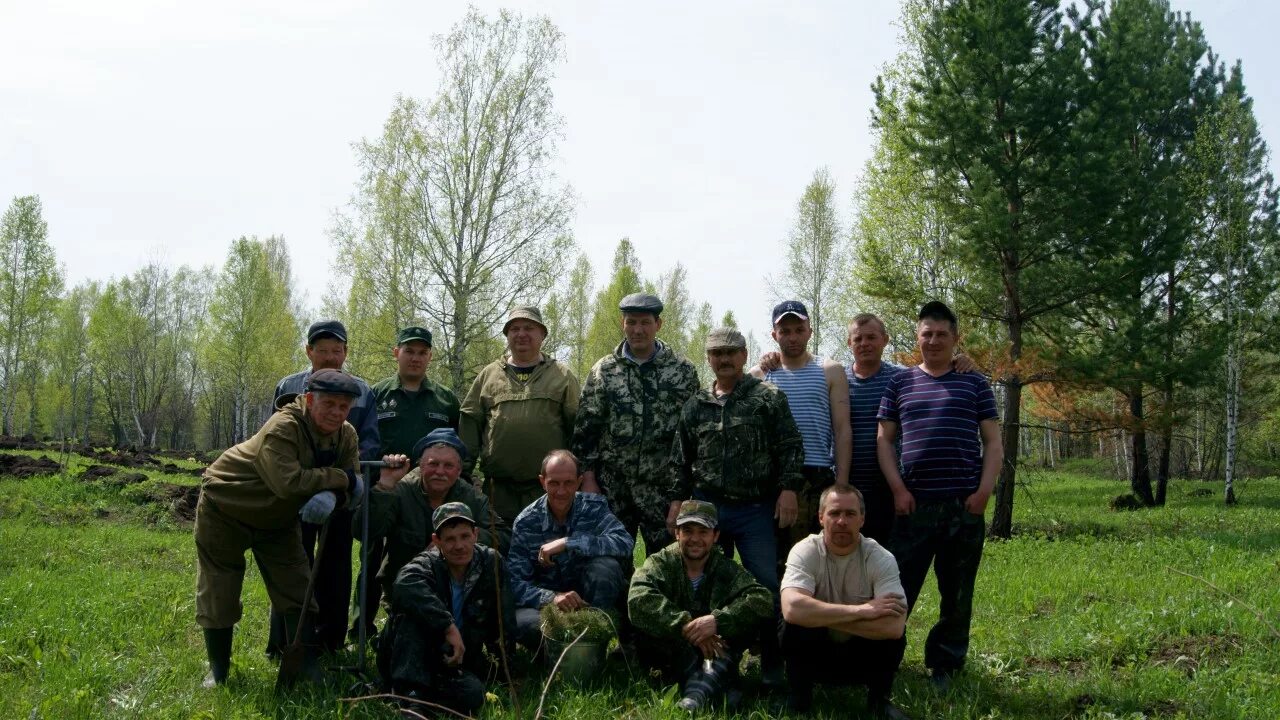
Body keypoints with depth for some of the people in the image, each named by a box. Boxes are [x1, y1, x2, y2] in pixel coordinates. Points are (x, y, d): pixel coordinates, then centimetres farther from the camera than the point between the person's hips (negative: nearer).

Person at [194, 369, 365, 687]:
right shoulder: (283, 428, -35)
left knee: (297, 590, 3)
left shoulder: (346, 435, -12)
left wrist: (331, 496, -39)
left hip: (278, 519, 6)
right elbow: (289, 482, -46)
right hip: (225, 509, -6)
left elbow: (351, 485, -15)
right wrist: (340, 478, -35)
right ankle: (218, 670, 19)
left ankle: (307, 666, 12)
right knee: (218, 592, 2)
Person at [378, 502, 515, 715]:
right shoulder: (427, 564, -14)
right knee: (411, 612, -31)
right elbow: (404, 586, -40)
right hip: (410, 662, -2)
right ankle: (411, 696, -33)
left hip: (457, 664, 2)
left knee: (473, 695, -31)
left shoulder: (491, 562, -2)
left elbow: (503, 624, 7)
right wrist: (448, 626, -43)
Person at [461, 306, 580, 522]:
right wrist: (463, 473, 2)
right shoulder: (488, 374, 14)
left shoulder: (562, 376, 9)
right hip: (499, 486, 2)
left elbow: (577, 427, 5)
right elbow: (470, 424, 10)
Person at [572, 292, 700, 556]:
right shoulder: (603, 370, 4)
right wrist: (588, 478, -3)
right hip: (612, 487, 1)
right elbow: (585, 427, 3)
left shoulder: (683, 371, 2)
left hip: (663, 487, -1)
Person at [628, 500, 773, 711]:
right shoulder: (661, 562, -5)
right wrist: (685, 625, -35)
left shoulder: (726, 568, -2)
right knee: (644, 628, -31)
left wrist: (717, 619, -34)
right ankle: (715, 685, -37)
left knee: (750, 612, -22)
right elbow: (639, 599, -26)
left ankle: (713, 676, -40)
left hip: (716, 648, 1)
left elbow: (763, 600, -21)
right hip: (671, 652, -1)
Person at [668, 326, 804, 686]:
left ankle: (773, 667, 7)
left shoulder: (768, 397, 1)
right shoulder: (695, 406, 11)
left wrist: (788, 489, -13)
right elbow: (680, 460, 15)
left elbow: (790, 448, -4)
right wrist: (677, 500, 8)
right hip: (706, 507, 4)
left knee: (766, 586, -4)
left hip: (756, 509, -3)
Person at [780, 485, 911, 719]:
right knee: (796, 624, -31)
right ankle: (800, 694, -3)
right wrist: (860, 610, -35)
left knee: (892, 632, -28)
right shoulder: (805, 552, -19)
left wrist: (819, 616, -31)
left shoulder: (881, 558, -17)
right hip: (815, 654, -1)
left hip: (863, 657, 1)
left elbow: (894, 625, -32)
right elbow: (792, 608, -38)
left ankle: (879, 698, 1)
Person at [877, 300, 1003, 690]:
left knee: (957, 595, 7)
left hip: (965, 505, 0)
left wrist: (984, 490, -6)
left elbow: (993, 442, 7)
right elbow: (884, 440, 8)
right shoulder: (899, 384, 9)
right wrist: (898, 489, -4)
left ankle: (945, 666, 19)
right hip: (914, 504, 0)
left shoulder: (974, 384, 9)